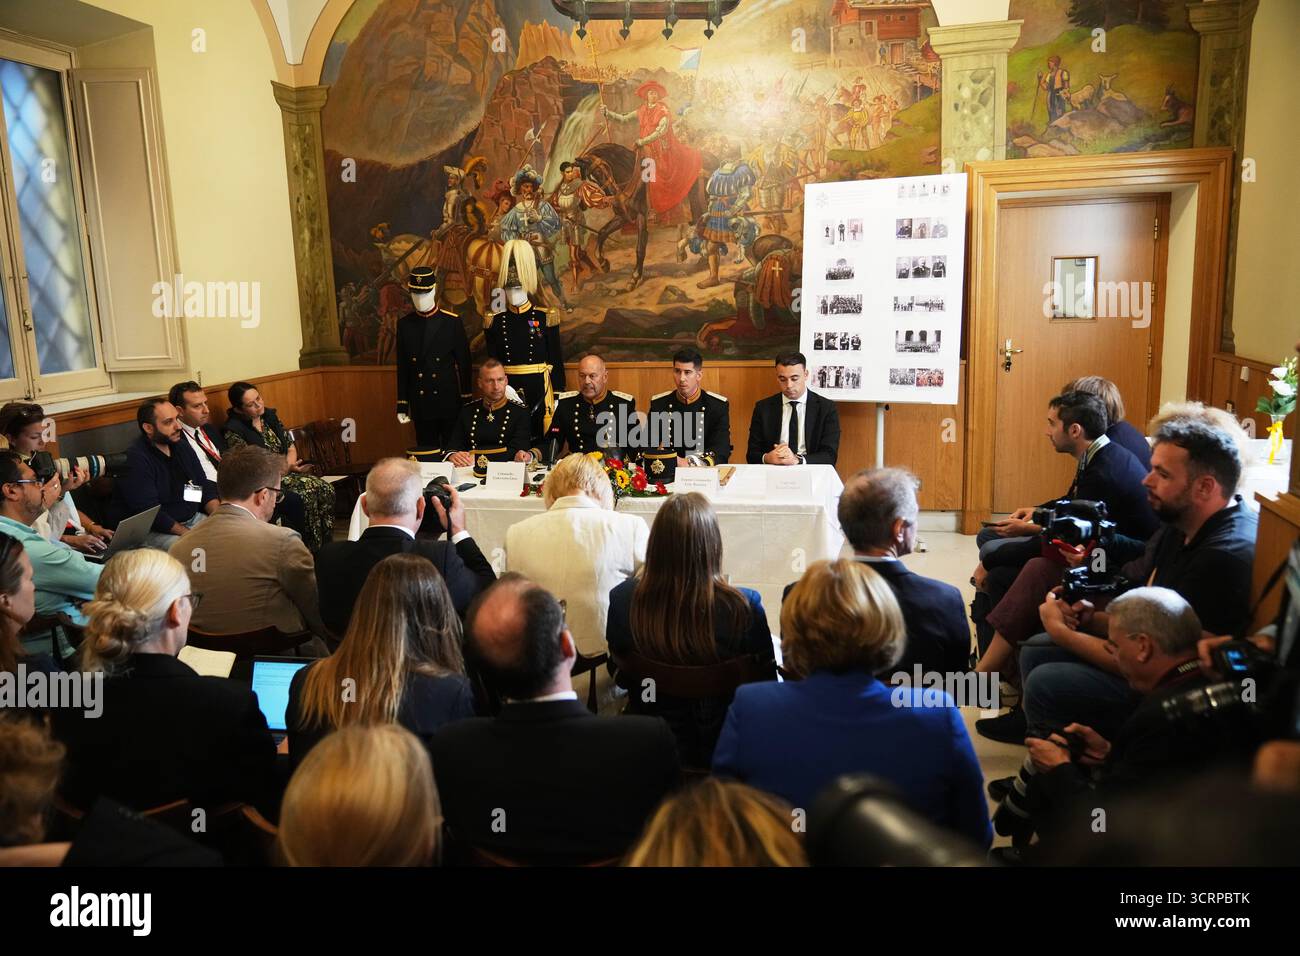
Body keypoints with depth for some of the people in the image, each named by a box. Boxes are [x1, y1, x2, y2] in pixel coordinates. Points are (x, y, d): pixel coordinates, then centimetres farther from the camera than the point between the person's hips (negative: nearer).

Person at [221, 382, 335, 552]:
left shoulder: (269, 415, 10)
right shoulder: (233, 430, -12)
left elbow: (290, 445, 15)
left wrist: (290, 464, -6)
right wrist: (286, 468, -19)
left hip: (286, 472, 7)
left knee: (326, 488, -18)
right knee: (306, 493, -30)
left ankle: (325, 546, -13)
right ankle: (311, 549, -18)